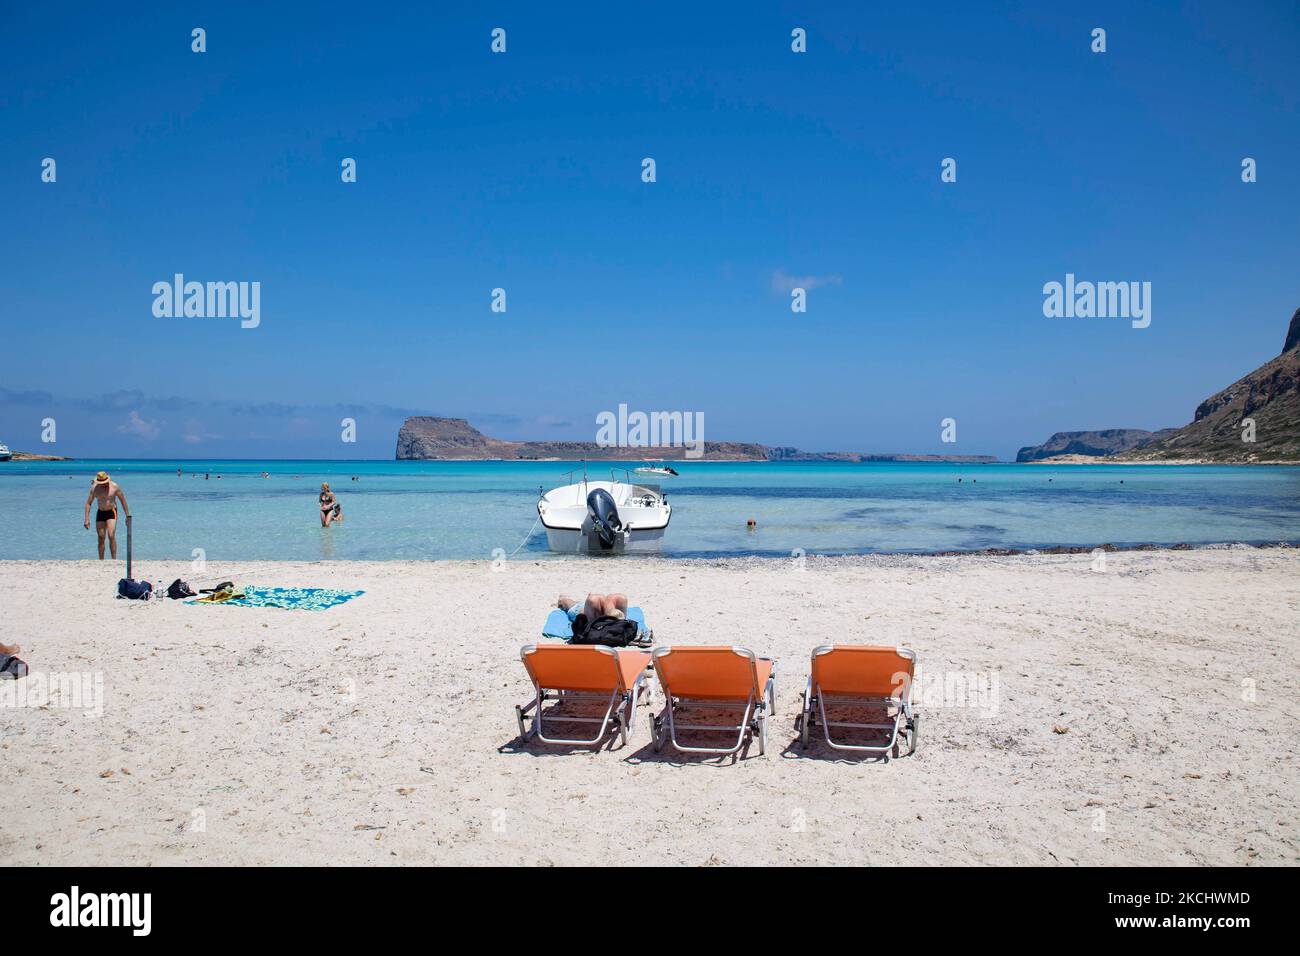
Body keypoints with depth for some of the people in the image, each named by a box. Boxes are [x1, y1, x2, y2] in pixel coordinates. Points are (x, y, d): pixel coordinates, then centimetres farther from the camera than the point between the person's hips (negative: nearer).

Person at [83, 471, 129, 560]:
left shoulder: (114, 486, -13)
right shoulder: (94, 488, -6)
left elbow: (123, 500, -3)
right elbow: (88, 503, 0)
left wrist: (127, 516, -2)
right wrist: (87, 519, -7)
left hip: (112, 512, -3)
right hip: (100, 513, 3)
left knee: (111, 536, -18)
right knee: (101, 538, 4)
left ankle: (114, 559, -15)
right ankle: (101, 561, 14)